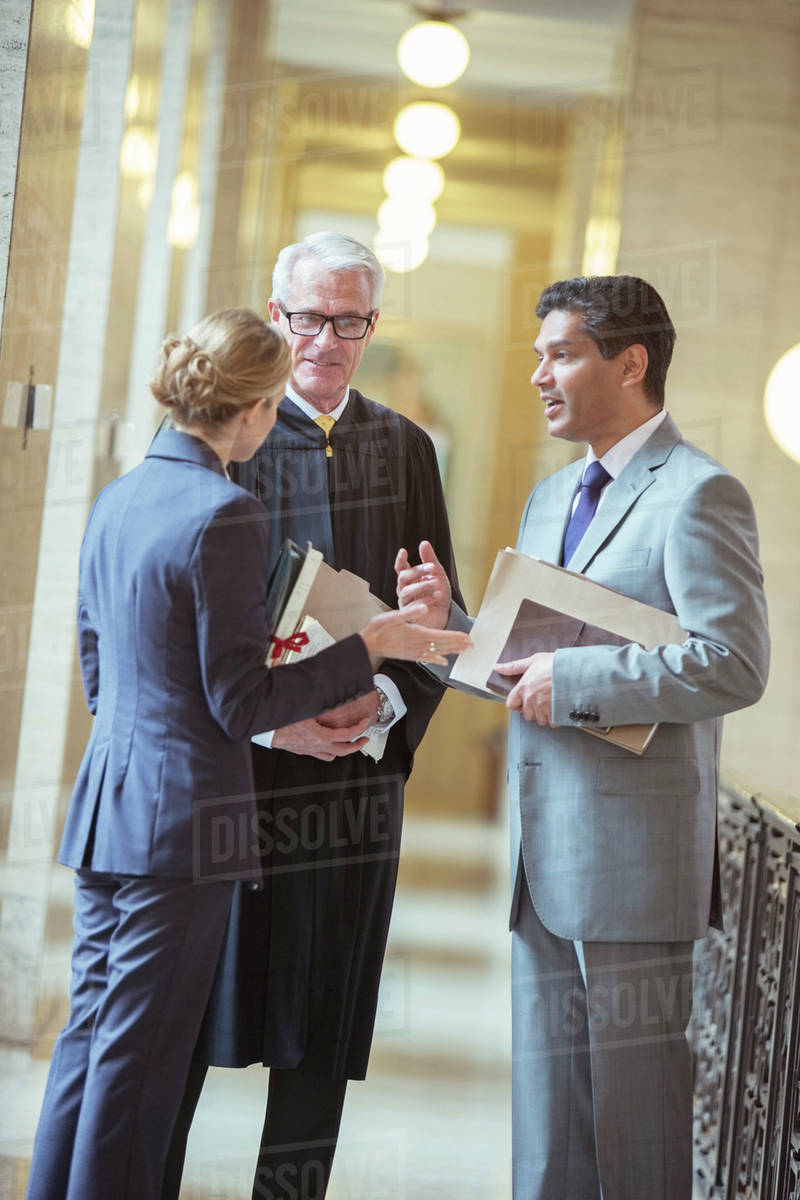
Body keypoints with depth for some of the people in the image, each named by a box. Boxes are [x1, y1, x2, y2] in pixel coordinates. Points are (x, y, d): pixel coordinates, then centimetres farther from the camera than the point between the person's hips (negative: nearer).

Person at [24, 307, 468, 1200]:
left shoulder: (116, 500, 10)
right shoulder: (225, 515, -15)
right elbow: (240, 704, -14)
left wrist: (284, 715, 20)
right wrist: (368, 646, -7)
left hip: (105, 801, 8)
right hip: (183, 815, -8)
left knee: (89, 1036, 13)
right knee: (138, 1059, -1)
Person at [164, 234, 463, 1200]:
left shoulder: (404, 448, 11)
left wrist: (385, 702, -8)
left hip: (362, 764, 3)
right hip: (236, 759, -3)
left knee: (326, 1019, 6)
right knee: (191, 1007, 0)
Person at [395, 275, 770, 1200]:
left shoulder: (698, 494, -9)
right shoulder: (550, 498, 18)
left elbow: (734, 665, -20)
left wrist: (574, 679, -19)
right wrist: (448, 622, 3)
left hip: (631, 850, -8)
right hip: (543, 857, 8)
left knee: (633, 1099, 0)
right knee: (545, 1100, 11)